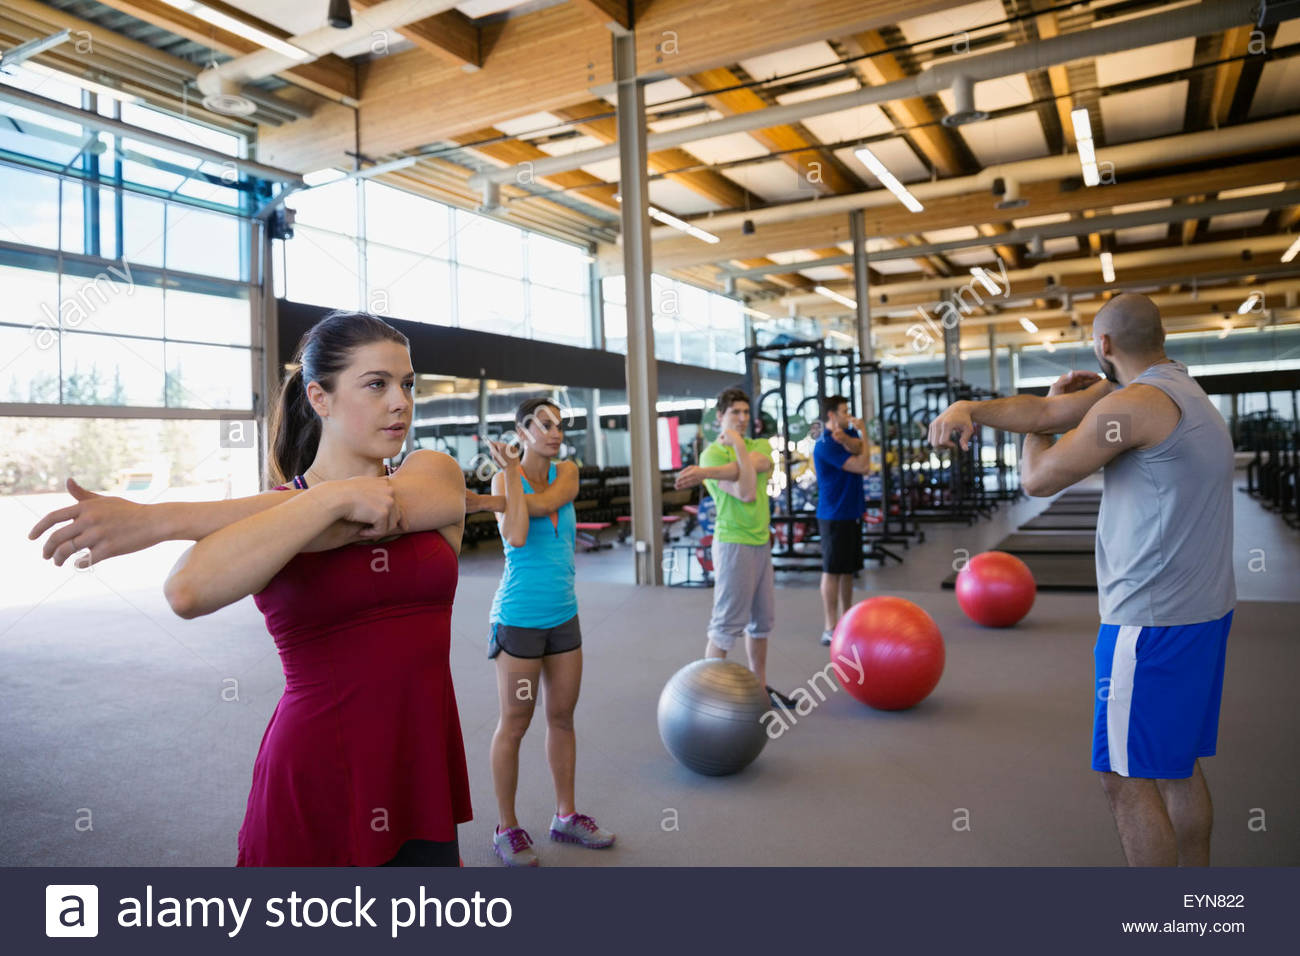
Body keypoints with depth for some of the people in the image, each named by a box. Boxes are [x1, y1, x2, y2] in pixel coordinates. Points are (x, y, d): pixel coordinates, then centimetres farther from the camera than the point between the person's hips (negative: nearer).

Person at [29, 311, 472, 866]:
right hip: (314, 785, -1)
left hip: (422, 779, 2)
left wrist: (160, 520, -19)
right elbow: (189, 592, -25)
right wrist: (335, 497, -25)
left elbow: (368, 517, -21)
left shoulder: (437, 475, 0)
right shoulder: (264, 517, -3)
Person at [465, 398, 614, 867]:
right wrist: (511, 473, -17)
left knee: (563, 717, 14)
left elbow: (545, 502, -16)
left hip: (564, 615, 5)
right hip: (519, 617, -5)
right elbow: (516, 536, -22)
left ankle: (566, 817, 29)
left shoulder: (567, 472, 5)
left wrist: (484, 499, -20)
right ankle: (506, 829, 20)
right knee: (514, 724, 4)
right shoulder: (504, 477, -6)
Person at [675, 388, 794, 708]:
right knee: (727, 624, -5)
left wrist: (708, 472, -29)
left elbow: (759, 463, -17)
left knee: (762, 620, 15)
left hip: (761, 542, 7)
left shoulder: (760, 445, 10)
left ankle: (760, 687, 29)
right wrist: (739, 445, -17)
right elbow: (746, 493, -21)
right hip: (733, 544, -7)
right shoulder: (711, 454, -9)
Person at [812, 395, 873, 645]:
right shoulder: (825, 445, -15)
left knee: (848, 570, 13)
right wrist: (863, 433, -4)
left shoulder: (849, 432, 10)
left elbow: (859, 447, -12)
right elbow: (863, 466, -16)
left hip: (852, 514, 8)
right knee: (832, 571, -4)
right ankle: (830, 629, 0)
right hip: (834, 516, -8)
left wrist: (845, 438, -30)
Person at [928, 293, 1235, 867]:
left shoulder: (1132, 405, -18)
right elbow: (1046, 411, 7)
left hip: (1153, 620, -10)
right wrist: (970, 408, -5)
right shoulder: (1176, 387, 12)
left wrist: (1040, 425, 7)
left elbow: (1038, 479, -12)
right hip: (1203, 608, 10)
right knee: (1178, 766, 19)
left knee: (1127, 778, 0)